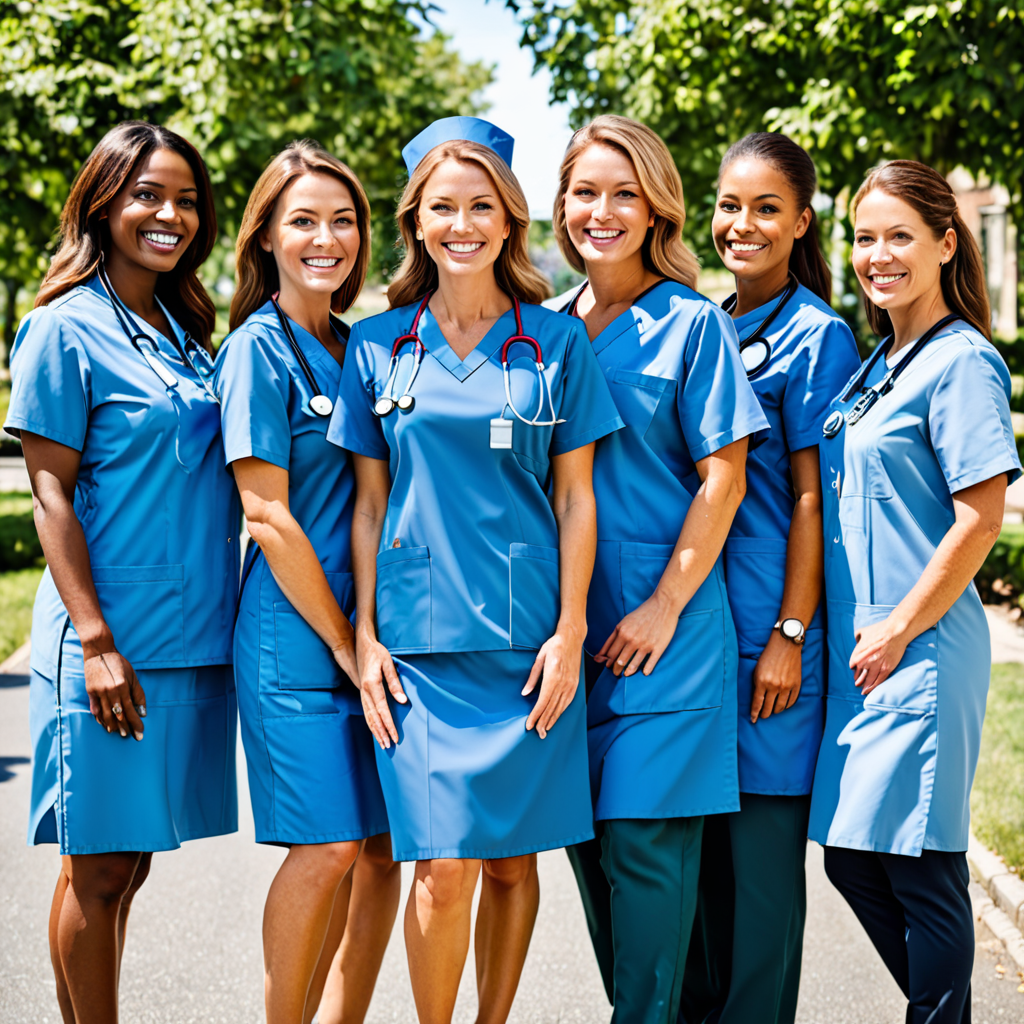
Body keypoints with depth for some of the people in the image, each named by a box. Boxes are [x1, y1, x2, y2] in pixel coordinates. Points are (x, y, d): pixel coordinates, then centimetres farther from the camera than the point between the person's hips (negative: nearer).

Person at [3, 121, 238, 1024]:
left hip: (193, 639, 7)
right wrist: (97, 640, -16)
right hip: (114, 644, -6)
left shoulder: (187, 331, 14)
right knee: (100, 867, 1)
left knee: (127, 863, 13)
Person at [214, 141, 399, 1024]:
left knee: (383, 844, 5)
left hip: (369, 629, 6)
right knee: (328, 845, -8)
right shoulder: (259, 349, -7)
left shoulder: (359, 348, 13)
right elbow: (267, 516, -12)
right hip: (298, 633, -6)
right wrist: (343, 643, -11)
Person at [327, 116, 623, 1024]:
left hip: (528, 635, 0)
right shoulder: (379, 345, 7)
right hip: (419, 640, 0)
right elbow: (369, 503, 9)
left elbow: (575, 497, 5)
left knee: (513, 859, 5)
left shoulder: (556, 343, 5)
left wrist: (570, 632, -2)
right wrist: (364, 633, 3)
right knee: (443, 866, -6)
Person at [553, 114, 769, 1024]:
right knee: (589, 840, 10)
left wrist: (665, 606, -12)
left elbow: (723, 477, -7)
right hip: (570, 622, 5)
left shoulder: (692, 324, -3)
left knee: (641, 840, -6)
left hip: (660, 623, -5)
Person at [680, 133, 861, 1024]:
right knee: (696, 834, 13)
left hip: (766, 621, -6)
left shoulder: (817, 337, -6)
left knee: (760, 841, 0)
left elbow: (815, 496, -9)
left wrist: (790, 635, -13)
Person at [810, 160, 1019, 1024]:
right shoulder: (875, 365, 14)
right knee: (852, 858, 13)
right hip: (856, 647, 9)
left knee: (919, 867, -2)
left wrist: (899, 630, -14)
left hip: (921, 651, -9)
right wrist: (862, 631, 13)